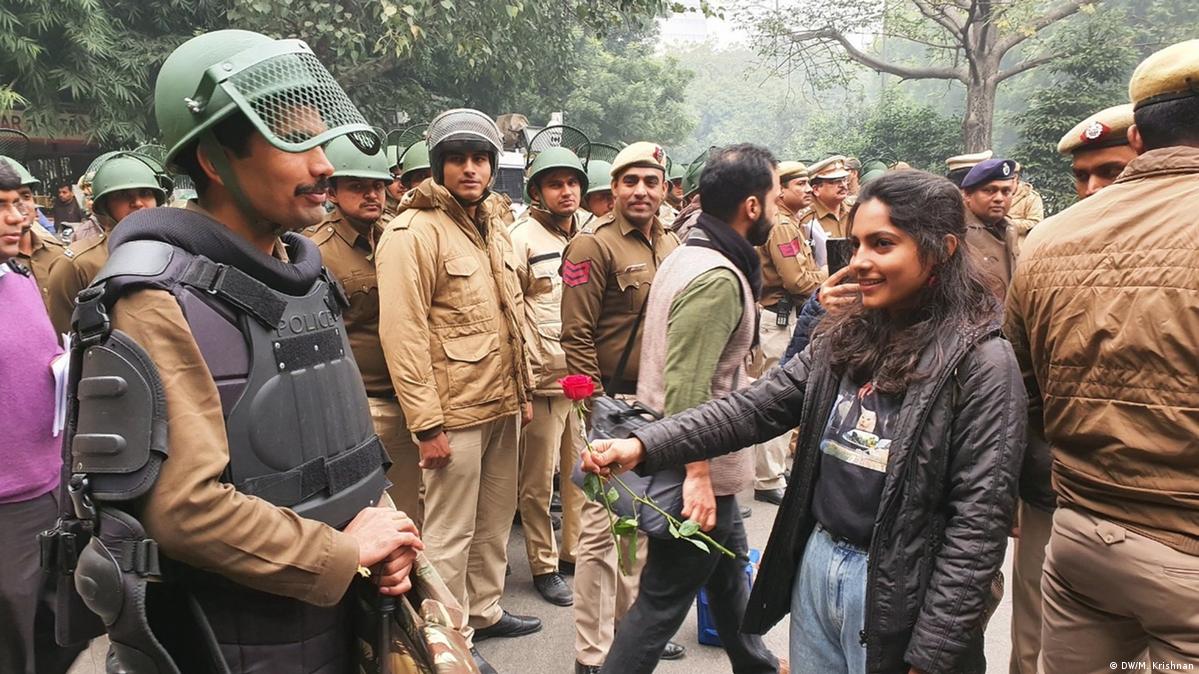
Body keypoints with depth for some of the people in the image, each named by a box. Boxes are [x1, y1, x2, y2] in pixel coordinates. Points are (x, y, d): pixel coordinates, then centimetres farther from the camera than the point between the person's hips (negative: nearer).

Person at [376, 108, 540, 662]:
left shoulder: (494, 227, 12)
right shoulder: (413, 232, -13)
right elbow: (402, 334, -18)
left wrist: (523, 390, 17)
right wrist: (426, 423, -20)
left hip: (503, 407, 8)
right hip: (455, 412, -8)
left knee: (496, 520, 19)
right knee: (450, 533, 5)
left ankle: (485, 611, 38)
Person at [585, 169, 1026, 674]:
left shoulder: (981, 361, -14)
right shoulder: (843, 336, 4)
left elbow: (979, 516, -15)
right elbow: (755, 407, 0)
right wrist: (645, 446, -13)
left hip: (894, 591, -5)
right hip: (814, 565, 6)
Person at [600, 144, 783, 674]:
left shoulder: (691, 254, 8)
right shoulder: (717, 278, -23)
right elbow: (687, 389, -28)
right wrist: (697, 474, -25)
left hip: (703, 462, 11)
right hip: (698, 471, -11)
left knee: (730, 577, 26)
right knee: (663, 600, 3)